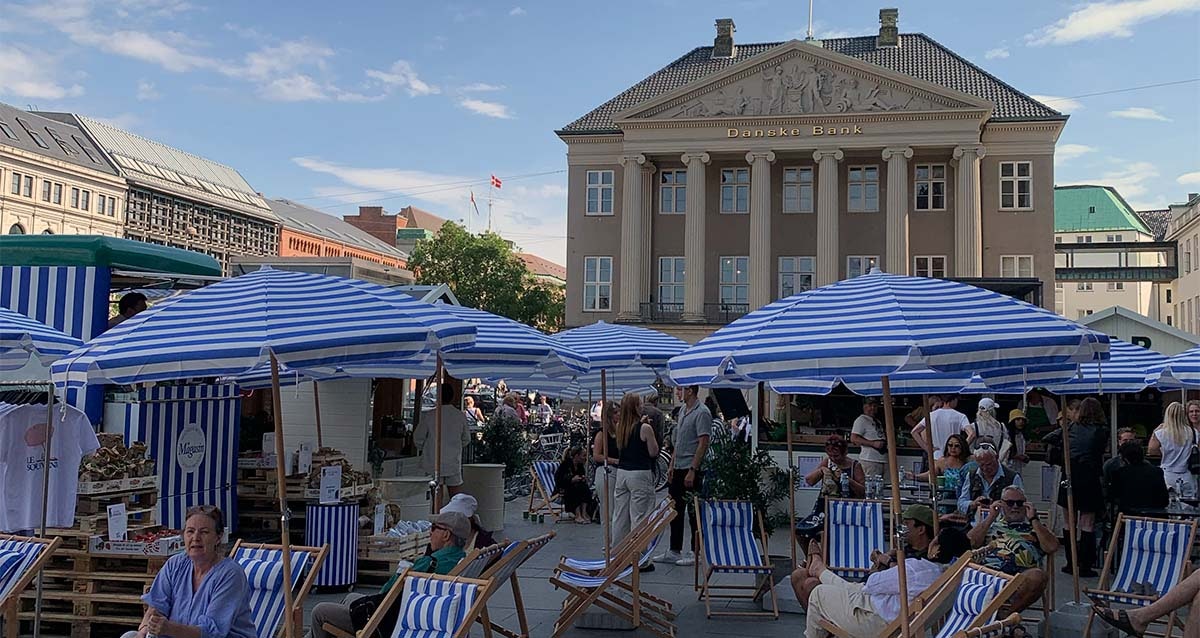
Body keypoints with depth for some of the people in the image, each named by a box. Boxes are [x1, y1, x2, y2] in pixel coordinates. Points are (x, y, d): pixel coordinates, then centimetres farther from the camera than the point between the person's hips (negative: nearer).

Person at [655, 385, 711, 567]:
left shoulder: (702, 413, -15)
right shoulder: (683, 410, 14)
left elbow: (703, 444, -19)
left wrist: (692, 470, -22)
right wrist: (672, 465, 16)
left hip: (692, 470, -9)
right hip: (679, 468, 9)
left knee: (694, 512, -1)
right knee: (675, 510, 13)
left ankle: (696, 553, 7)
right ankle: (674, 551, 21)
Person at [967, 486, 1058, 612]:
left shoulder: (1034, 526, 27)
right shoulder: (991, 523, 30)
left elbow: (1052, 547, 7)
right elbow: (971, 542, 11)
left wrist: (1033, 519, 8)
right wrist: (990, 517, 11)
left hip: (1019, 574, -1)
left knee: (1037, 576, -35)